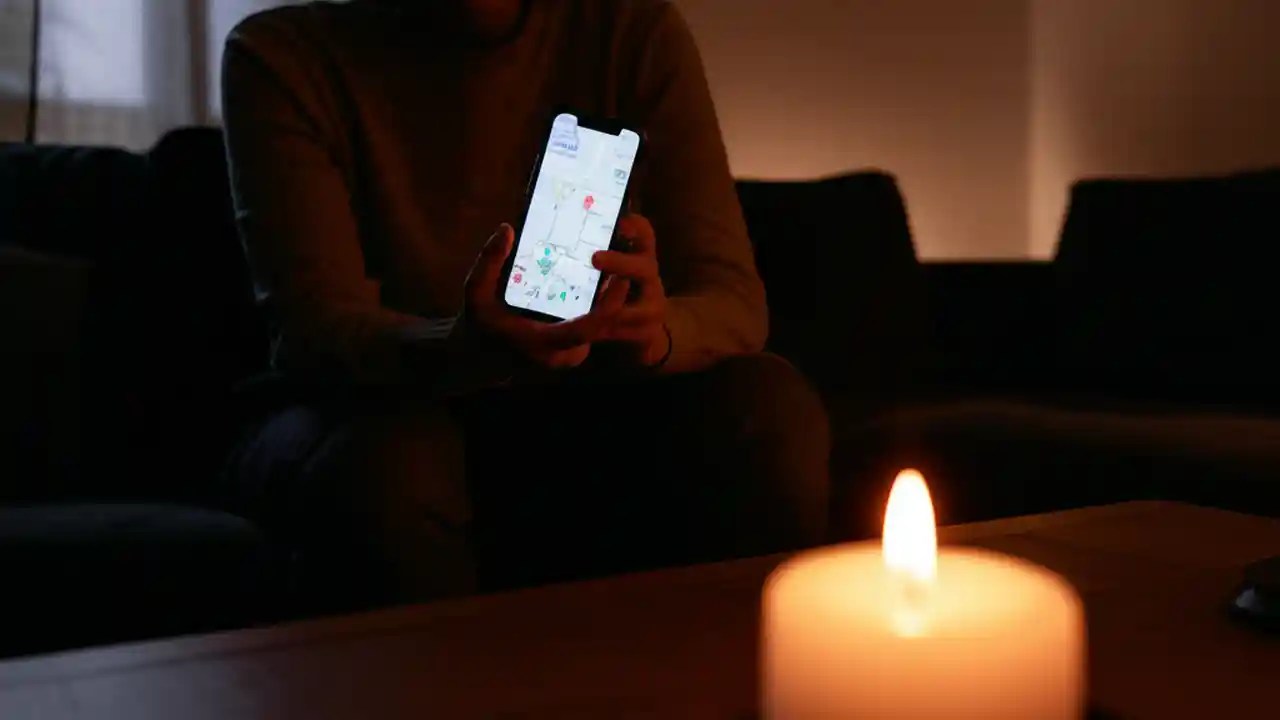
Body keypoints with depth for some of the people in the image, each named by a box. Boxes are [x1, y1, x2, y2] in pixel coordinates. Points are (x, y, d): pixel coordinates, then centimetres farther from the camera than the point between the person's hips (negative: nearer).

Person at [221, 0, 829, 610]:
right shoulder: (280, 55, -8)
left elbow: (736, 300, -10)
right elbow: (315, 331, -19)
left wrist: (659, 333, -34)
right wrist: (463, 350, -41)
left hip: (582, 416, 2)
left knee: (770, 406, -24)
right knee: (382, 463, -34)